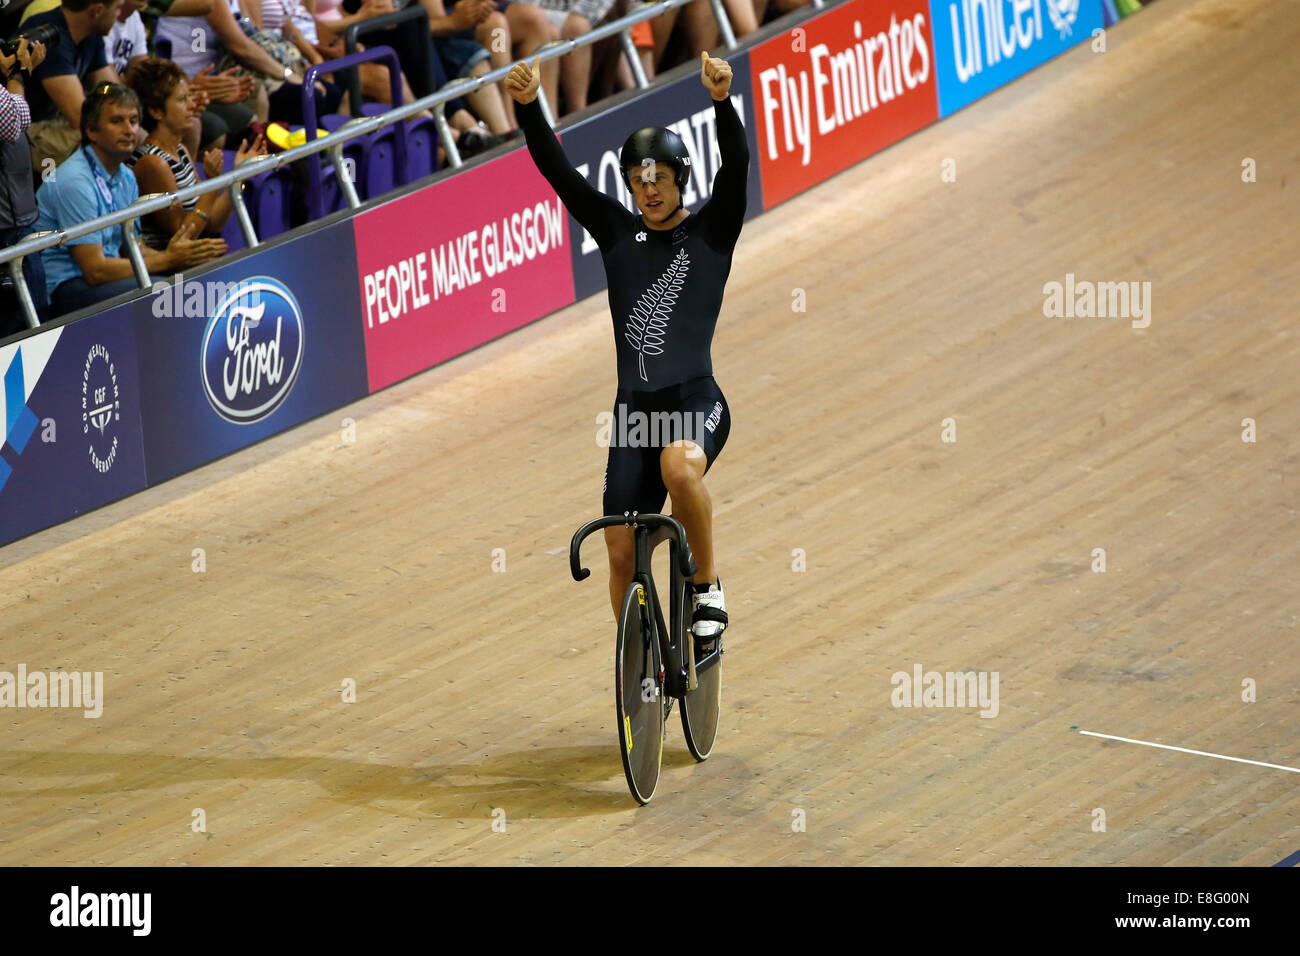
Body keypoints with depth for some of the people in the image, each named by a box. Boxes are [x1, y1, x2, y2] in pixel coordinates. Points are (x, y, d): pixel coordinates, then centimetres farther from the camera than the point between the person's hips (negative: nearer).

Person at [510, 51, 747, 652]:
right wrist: (528, 108, -17)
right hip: (634, 406, 4)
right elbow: (557, 171, 0)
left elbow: (736, 166, -16)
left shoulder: (711, 232, 2)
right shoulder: (617, 230, 10)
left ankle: (708, 590, -17)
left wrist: (723, 101, -34)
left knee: (680, 467, -37)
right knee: (621, 548, 1)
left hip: (695, 399, -4)